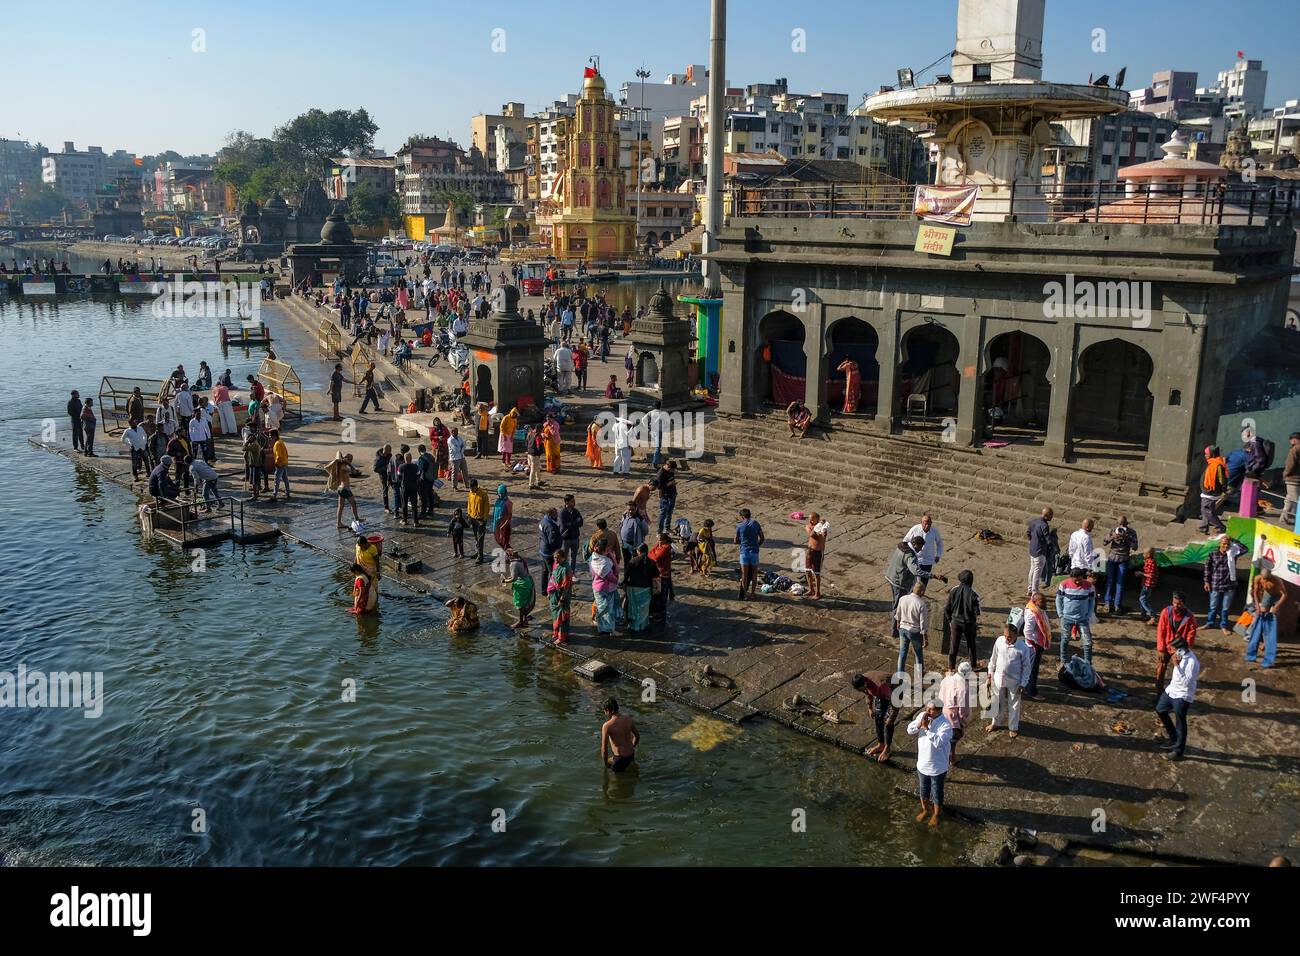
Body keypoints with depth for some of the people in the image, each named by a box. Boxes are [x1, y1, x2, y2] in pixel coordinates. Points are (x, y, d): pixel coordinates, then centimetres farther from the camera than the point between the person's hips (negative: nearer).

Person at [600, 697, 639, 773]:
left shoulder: (607, 726, -19)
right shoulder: (629, 719, 0)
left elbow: (604, 750, -18)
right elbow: (637, 737, 15)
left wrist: (606, 764, -1)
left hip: (620, 758, -7)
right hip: (631, 755, 7)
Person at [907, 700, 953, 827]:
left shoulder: (945, 725, -26)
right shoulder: (922, 716, -9)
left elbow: (938, 742, -36)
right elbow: (909, 731, -9)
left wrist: (926, 727, -36)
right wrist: (919, 724, -26)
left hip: (937, 767, -5)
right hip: (922, 764, 5)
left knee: (937, 793, 17)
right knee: (923, 790, 24)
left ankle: (935, 814, 40)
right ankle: (925, 810, 48)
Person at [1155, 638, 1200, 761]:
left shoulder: (1192, 662, -28)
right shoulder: (1182, 655, -1)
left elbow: (1186, 681, -32)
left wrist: (1176, 665, -34)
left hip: (1182, 696, -10)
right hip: (1172, 690, 10)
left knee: (1180, 724, 4)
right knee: (1160, 710, 21)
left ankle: (1178, 751, 19)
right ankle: (1174, 739, 34)